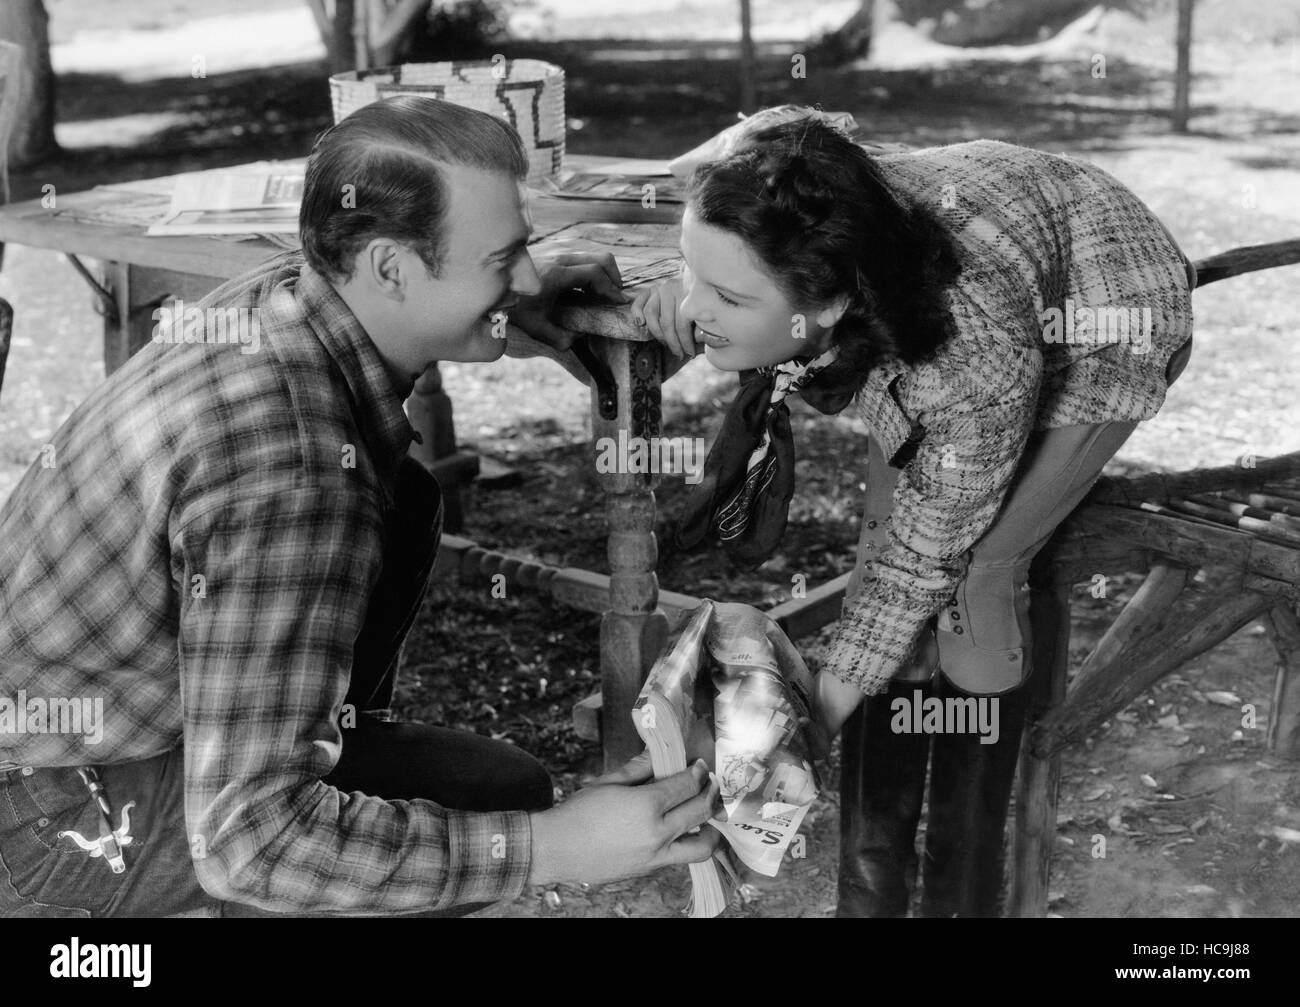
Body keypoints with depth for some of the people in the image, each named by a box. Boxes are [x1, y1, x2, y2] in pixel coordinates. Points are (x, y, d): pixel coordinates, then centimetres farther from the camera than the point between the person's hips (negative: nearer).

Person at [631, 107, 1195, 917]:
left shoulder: (974, 347, -43)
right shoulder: (810, 245, -31)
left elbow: (926, 560, -27)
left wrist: (820, 718, -18)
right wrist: (691, 286, -26)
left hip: (1105, 323, -5)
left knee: (971, 576, -15)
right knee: (886, 536, -7)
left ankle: (963, 892, 5)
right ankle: (873, 879, 7)